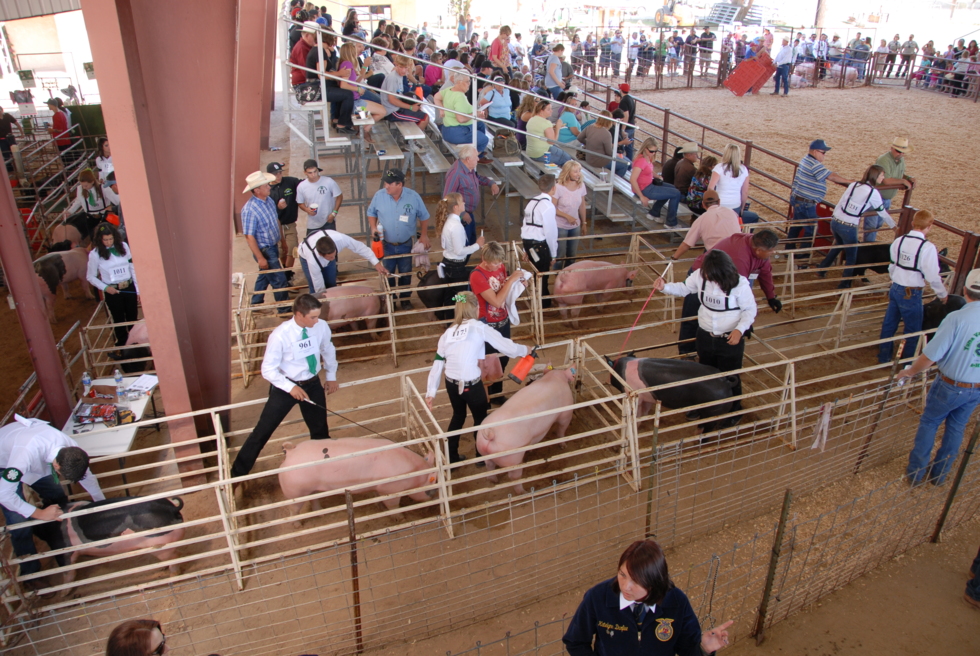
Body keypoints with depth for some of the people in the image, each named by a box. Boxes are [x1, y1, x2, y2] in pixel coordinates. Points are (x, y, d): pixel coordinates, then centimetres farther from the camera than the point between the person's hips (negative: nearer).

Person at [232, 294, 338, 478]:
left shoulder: (321, 327, -13)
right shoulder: (280, 335, -25)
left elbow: (328, 350, 7)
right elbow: (268, 370, -18)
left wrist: (331, 376, 13)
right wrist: (291, 387, -26)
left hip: (313, 385, 4)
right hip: (286, 386, -3)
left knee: (320, 430, 16)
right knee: (263, 431, 3)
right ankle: (237, 473, 19)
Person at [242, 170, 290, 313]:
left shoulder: (269, 201, -2)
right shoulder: (250, 209, -27)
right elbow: (249, 237, -23)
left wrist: (281, 240, 19)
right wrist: (260, 258, -22)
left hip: (273, 246, 8)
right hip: (264, 250, -8)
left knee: (264, 276, 23)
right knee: (279, 281, 0)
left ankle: (256, 304, 41)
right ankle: (285, 310, 15)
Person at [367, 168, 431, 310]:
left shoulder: (413, 197, -15)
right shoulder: (379, 195, -13)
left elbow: (424, 217, -1)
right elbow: (371, 213, 3)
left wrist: (424, 235, -1)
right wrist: (373, 227, -12)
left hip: (406, 245, 0)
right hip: (386, 245, 1)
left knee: (406, 274, 15)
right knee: (387, 274, 14)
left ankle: (405, 299, 36)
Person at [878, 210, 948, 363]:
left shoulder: (899, 241, -2)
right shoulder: (928, 247, -19)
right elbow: (932, 276, -16)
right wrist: (942, 294, 1)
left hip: (895, 288, 6)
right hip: (912, 293, -6)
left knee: (889, 324, 18)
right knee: (913, 330, 12)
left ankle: (883, 357, 31)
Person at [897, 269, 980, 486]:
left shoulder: (957, 318, -26)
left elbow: (930, 356, -22)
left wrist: (909, 372, -5)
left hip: (951, 385, -5)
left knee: (928, 423, 15)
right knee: (956, 428, 21)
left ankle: (916, 473, 24)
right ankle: (939, 474, 34)